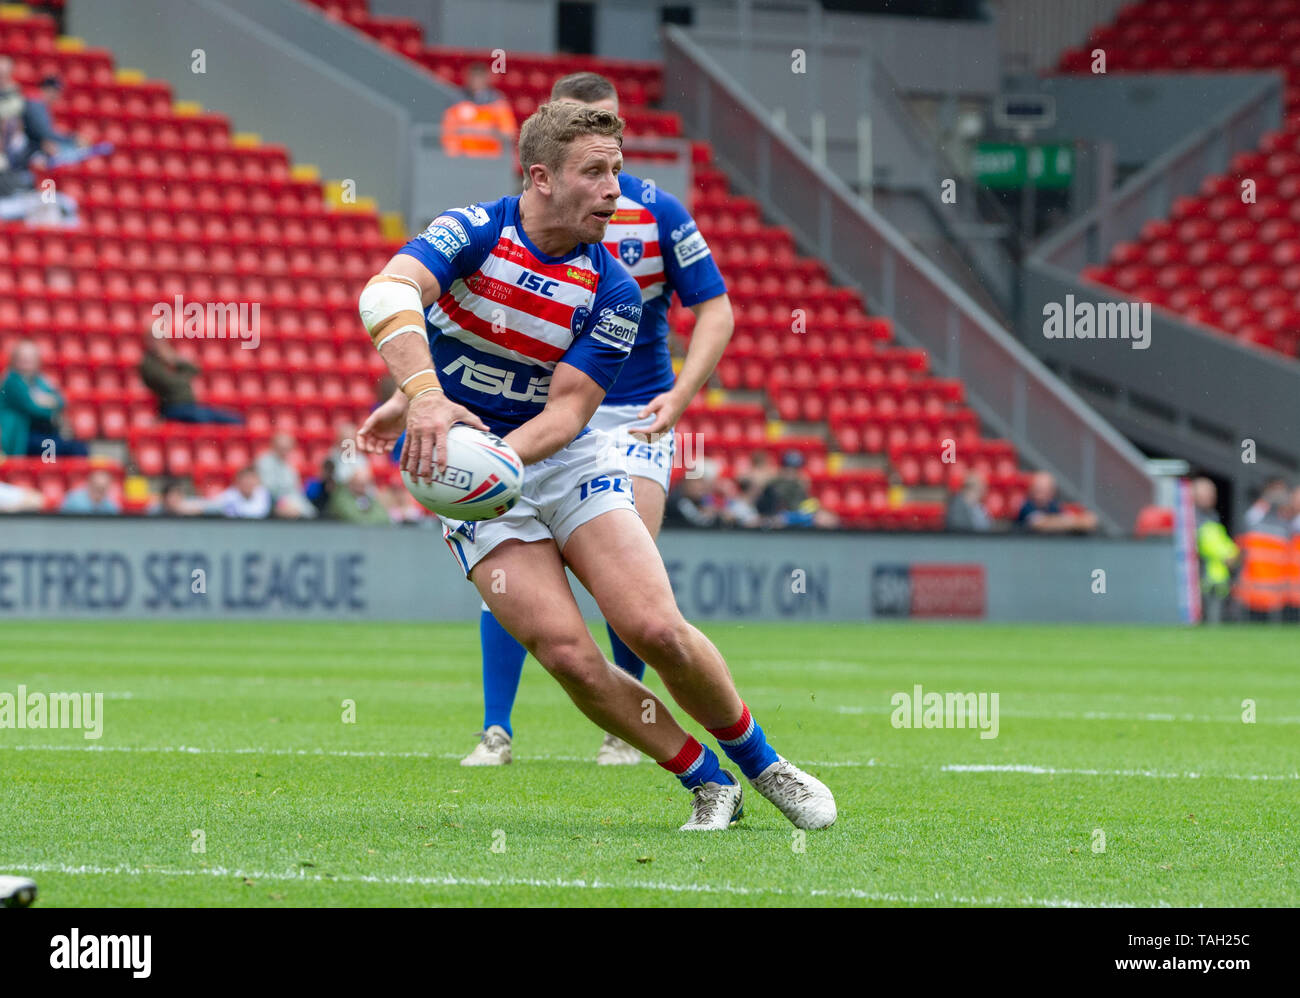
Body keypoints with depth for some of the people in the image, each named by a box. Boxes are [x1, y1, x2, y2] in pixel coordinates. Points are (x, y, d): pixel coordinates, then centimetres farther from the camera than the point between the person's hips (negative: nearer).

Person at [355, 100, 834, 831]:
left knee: (656, 629, -15)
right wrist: (425, 396, -50)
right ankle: (705, 781, 1)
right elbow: (386, 295, -34)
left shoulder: (613, 291, -8)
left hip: (567, 462, 2)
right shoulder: (474, 233, -15)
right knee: (569, 654, -18)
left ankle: (761, 763, 9)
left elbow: (566, 411, -12)